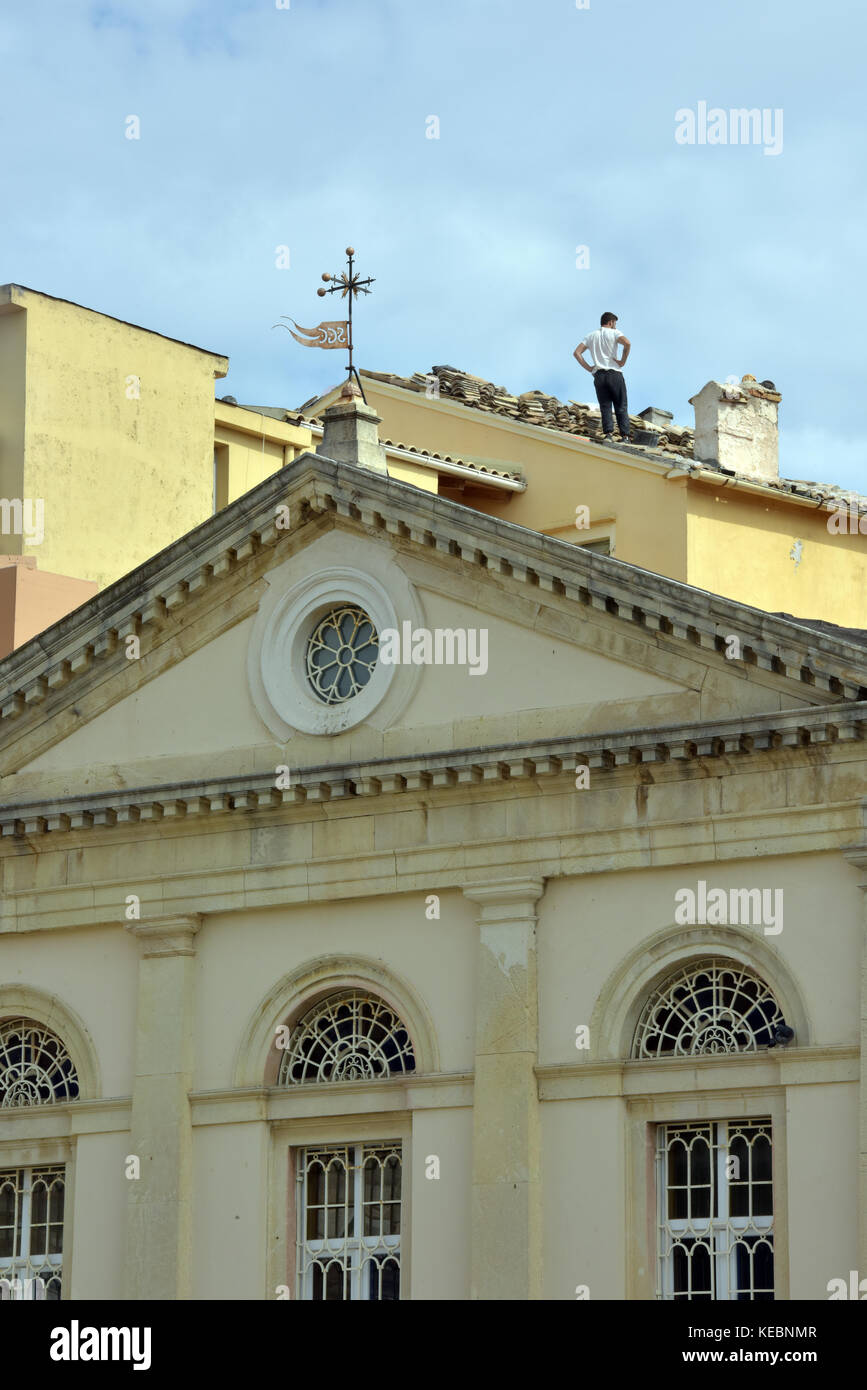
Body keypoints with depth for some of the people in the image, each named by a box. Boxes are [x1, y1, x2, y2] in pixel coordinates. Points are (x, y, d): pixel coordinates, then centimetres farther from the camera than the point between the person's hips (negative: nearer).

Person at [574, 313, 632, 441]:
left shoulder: (591, 336, 16)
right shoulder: (613, 333, 3)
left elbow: (577, 353, 7)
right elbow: (627, 343, -17)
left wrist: (588, 368, 7)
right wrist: (623, 361, -7)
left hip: (599, 375, 3)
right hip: (614, 373, -3)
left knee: (606, 408, 0)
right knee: (621, 407, 1)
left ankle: (609, 433, -19)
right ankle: (625, 436, -7)